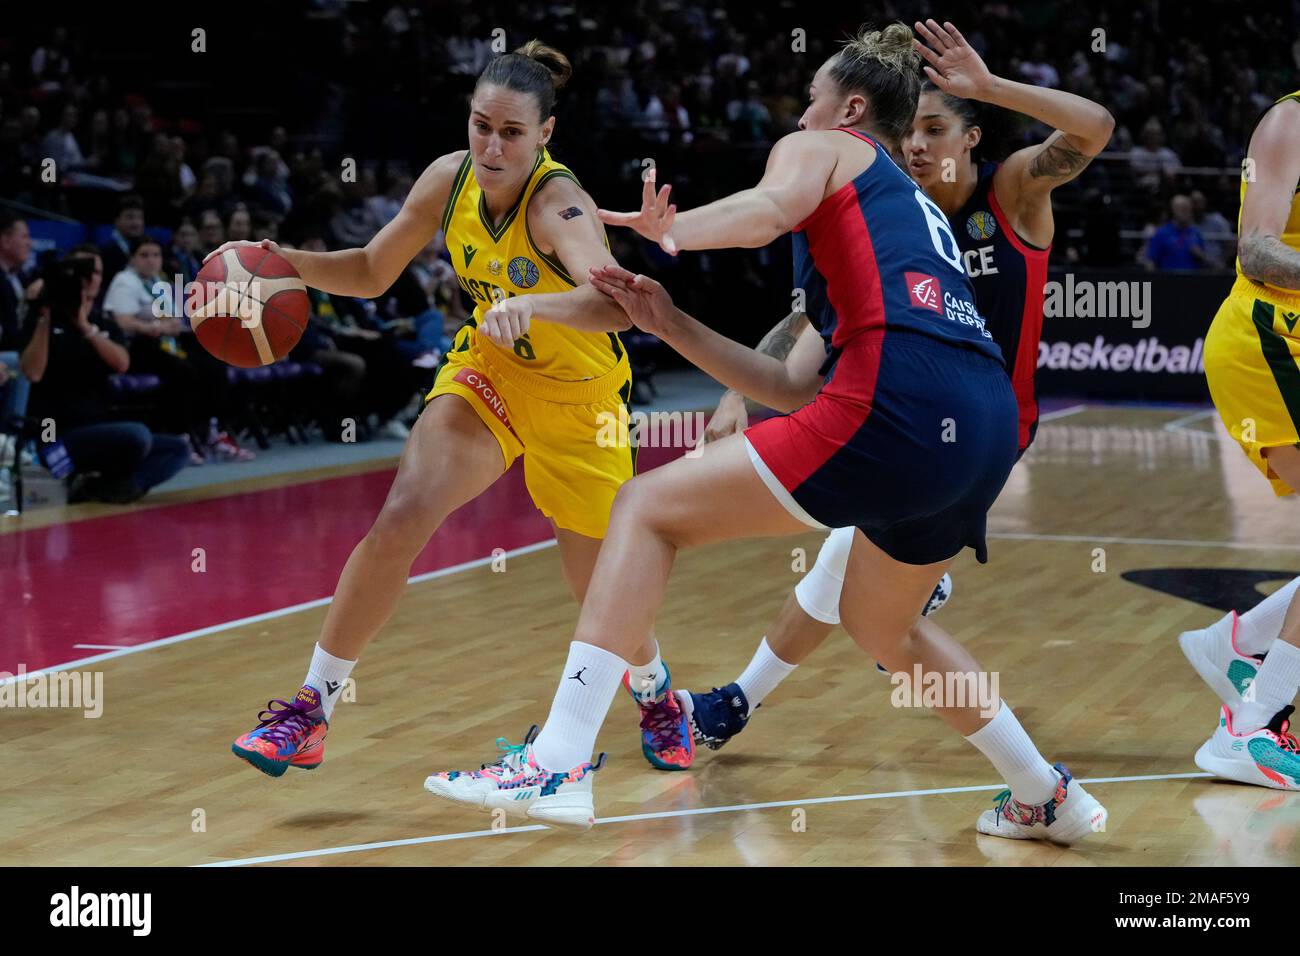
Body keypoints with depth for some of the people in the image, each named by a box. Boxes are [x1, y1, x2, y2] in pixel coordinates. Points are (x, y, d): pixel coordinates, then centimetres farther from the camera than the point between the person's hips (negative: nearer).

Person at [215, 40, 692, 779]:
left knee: (602, 589, 5)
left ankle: (658, 697, 39)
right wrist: (290, 263, -13)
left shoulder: (558, 204, -30)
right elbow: (373, 273, 3)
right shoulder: (450, 179, -13)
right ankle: (311, 710, -9)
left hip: (579, 400, -3)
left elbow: (614, 302, -50)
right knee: (401, 519, -18)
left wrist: (533, 304, -68)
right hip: (487, 374, 3)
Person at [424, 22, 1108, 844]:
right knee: (881, 627, 32)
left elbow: (771, 209, -13)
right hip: (987, 429, 8)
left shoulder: (822, 148, 16)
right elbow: (796, 385, 28)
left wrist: (669, 233, -23)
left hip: (899, 403, -8)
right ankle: (1049, 798, 38)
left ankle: (560, 765, -13)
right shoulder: (910, 208, 36)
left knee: (649, 511, -1)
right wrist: (673, 325, 25)